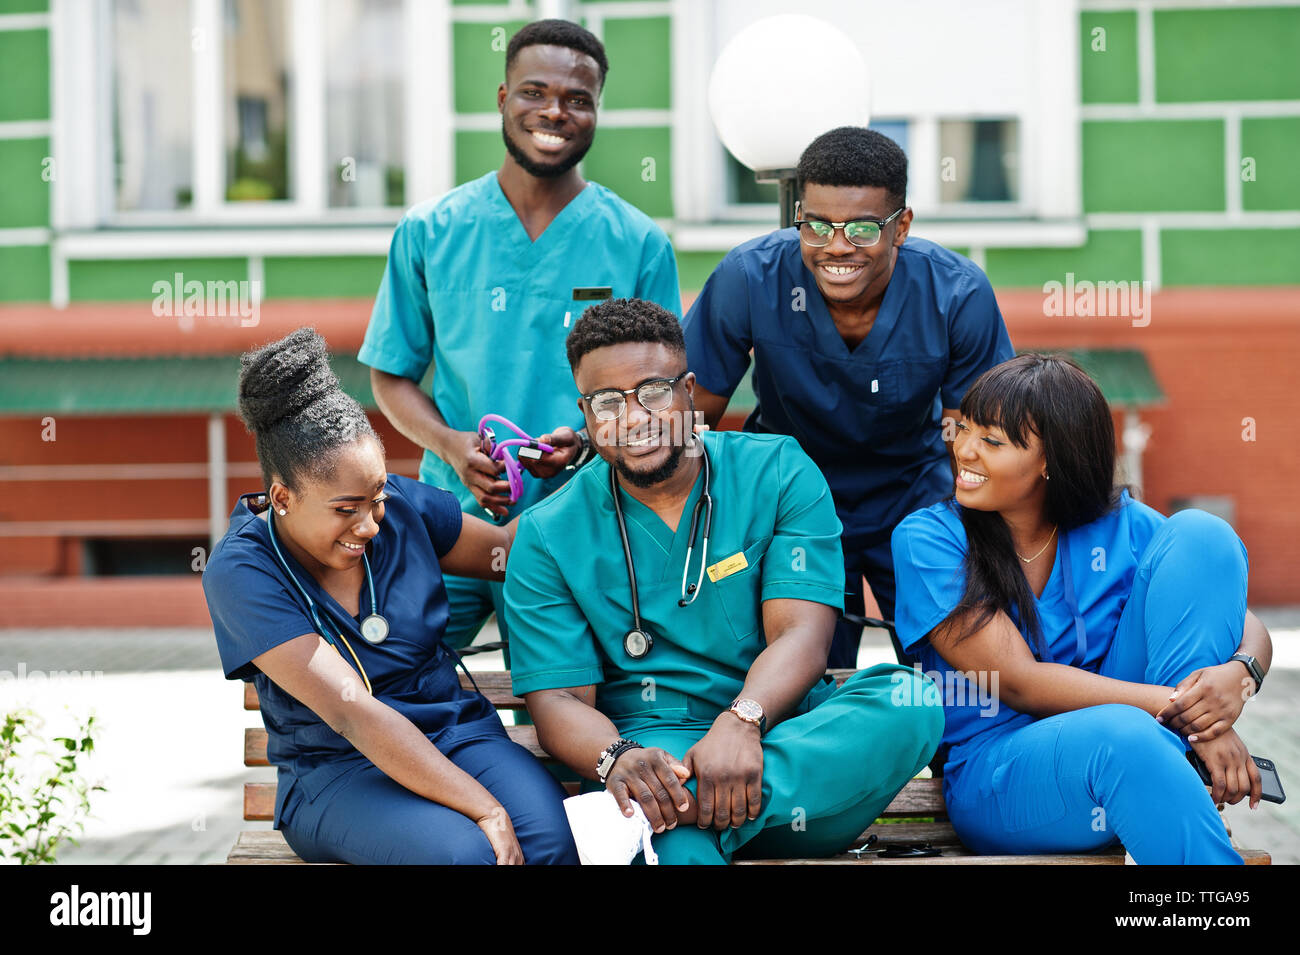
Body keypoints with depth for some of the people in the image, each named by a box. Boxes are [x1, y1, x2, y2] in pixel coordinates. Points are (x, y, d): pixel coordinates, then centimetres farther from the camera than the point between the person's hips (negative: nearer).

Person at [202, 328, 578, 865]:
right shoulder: (241, 573, -14)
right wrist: (484, 809, -27)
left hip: (457, 732, 4)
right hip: (333, 774, -4)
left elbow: (508, 549, 21)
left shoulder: (401, 505, 0)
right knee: (461, 852, -35)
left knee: (550, 836, -30)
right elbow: (351, 712, -22)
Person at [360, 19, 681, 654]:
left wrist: (588, 441, -15)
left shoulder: (639, 244, 3)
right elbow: (392, 377, 10)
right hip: (449, 522, 1)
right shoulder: (428, 233, 5)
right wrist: (450, 443, -10)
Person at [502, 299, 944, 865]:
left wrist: (741, 723, -29)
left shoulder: (778, 473, 4)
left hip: (778, 729, 5)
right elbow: (557, 699, -2)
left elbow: (800, 635, -7)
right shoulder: (547, 537, 5)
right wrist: (616, 758, -27)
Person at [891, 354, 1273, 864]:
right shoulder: (927, 539, -6)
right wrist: (1178, 709, -23)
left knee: (1198, 533, -10)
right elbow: (1018, 683, -14)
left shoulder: (1120, 526, 4)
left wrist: (1237, 675, -24)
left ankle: (1178, 790, -20)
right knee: (1119, 732, -41)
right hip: (995, 775, -4)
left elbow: (1249, 626, 3)